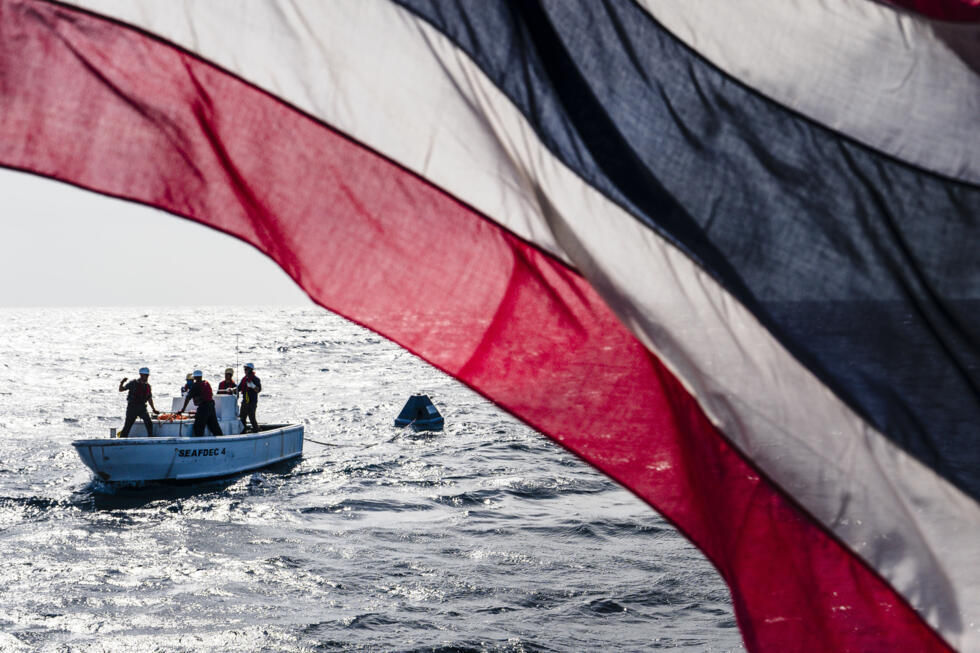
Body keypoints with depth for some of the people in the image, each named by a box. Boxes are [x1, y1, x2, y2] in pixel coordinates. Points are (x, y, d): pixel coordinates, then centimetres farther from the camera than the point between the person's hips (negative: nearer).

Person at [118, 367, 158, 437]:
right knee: (128, 424, -5)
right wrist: (122, 383, -23)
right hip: (132, 407, -4)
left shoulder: (147, 386, 9)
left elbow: (149, 399, 18)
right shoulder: (133, 383, -4)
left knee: (149, 423, -7)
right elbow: (121, 389, -3)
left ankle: (150, 438, 4)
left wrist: (154, 409, 15)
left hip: (142, 408, 4)